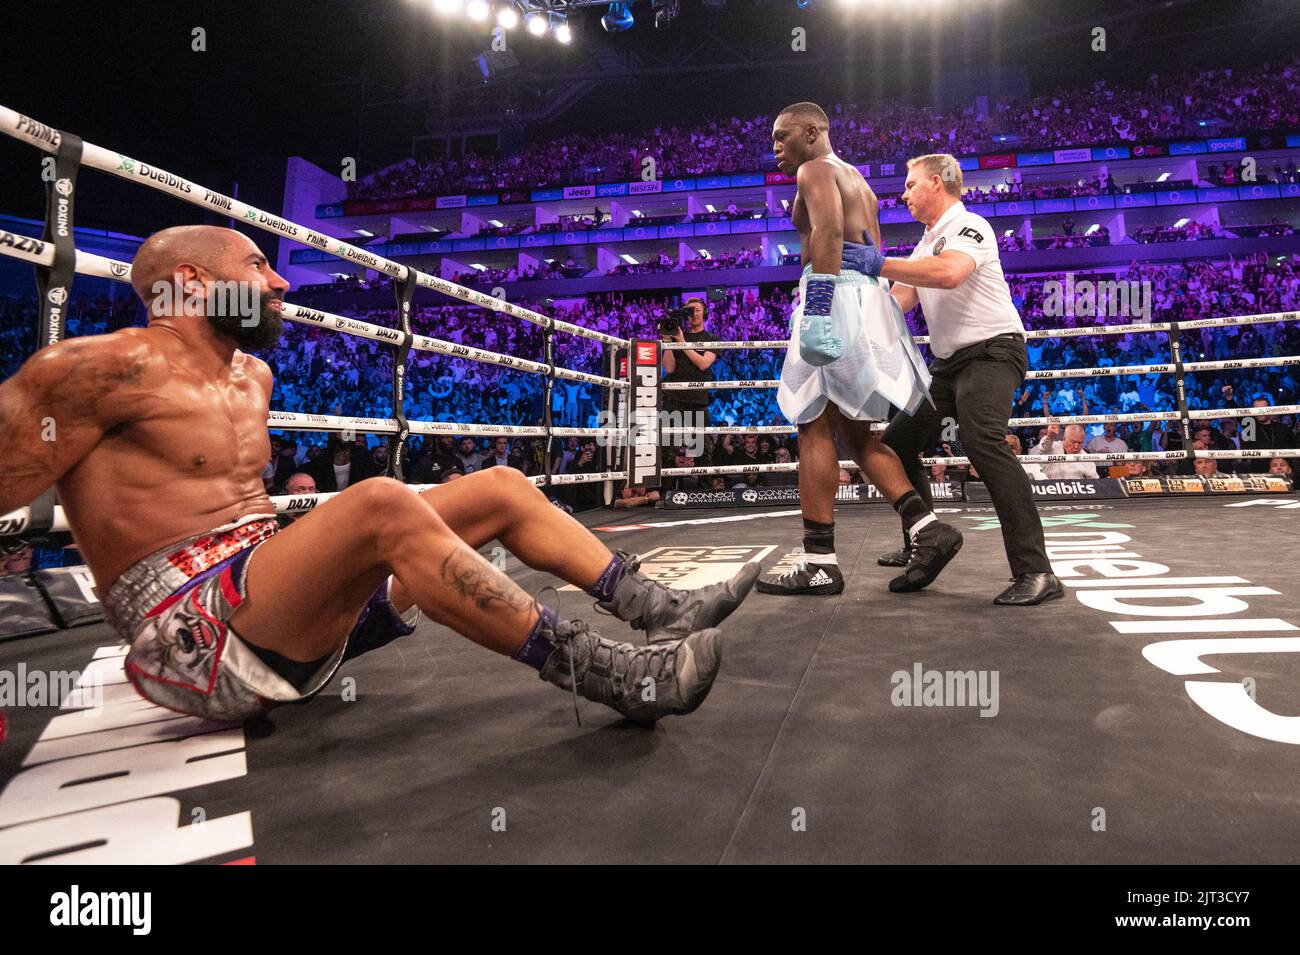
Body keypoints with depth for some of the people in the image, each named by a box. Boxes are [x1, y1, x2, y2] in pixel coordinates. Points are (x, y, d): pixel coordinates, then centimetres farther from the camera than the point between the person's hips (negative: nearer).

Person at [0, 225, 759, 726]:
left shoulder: (252, 376, 16)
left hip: (276, 589, 9)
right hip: (193, 634, -9)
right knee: (380, 504, -37)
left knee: (503, 488, 2)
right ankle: (619, 677, -36)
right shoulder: (109, 368, -10)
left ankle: (661, 609, -9)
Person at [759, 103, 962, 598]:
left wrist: (817, 303, -30)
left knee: (815, 428, -8)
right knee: (854, 431, 10)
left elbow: (828, 230, -19)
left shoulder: (816, 170, 0)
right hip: (867, 294, 10)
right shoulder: (856, 179, 29)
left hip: (837, 292, -9)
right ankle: (927, 528, 0)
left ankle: (819, 562, -8)